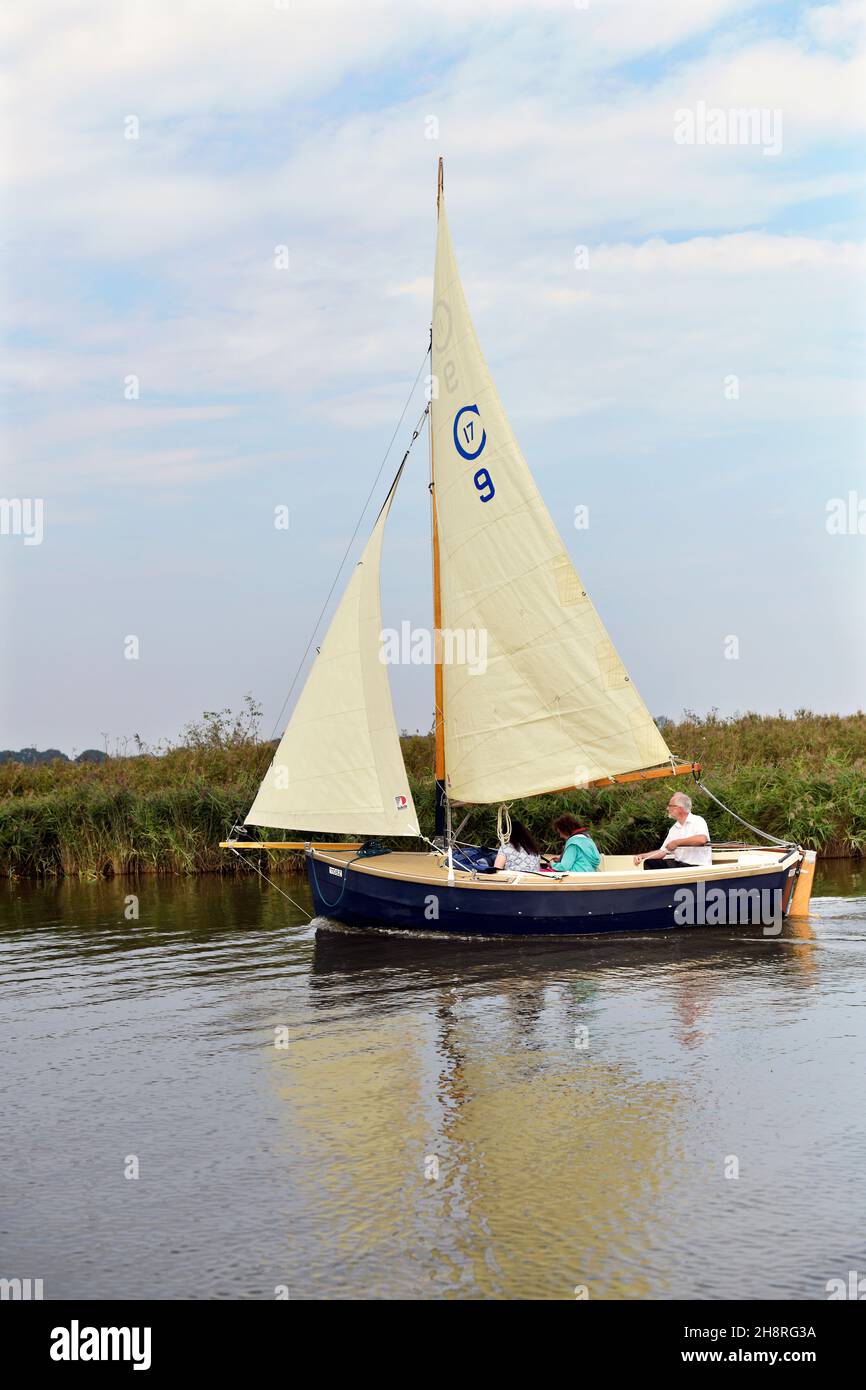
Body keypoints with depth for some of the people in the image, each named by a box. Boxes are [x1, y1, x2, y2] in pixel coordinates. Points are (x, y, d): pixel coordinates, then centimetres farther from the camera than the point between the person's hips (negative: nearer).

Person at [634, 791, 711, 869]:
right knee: (649, 863, -4)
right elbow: (662, 852, 17)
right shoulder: (674, 828, 16)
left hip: (697, 866, -8)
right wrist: (642, 856, 2)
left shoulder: (697, 821, -8)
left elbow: (702, 839, -29)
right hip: (678, 863, 8)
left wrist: (677, 842, -21)